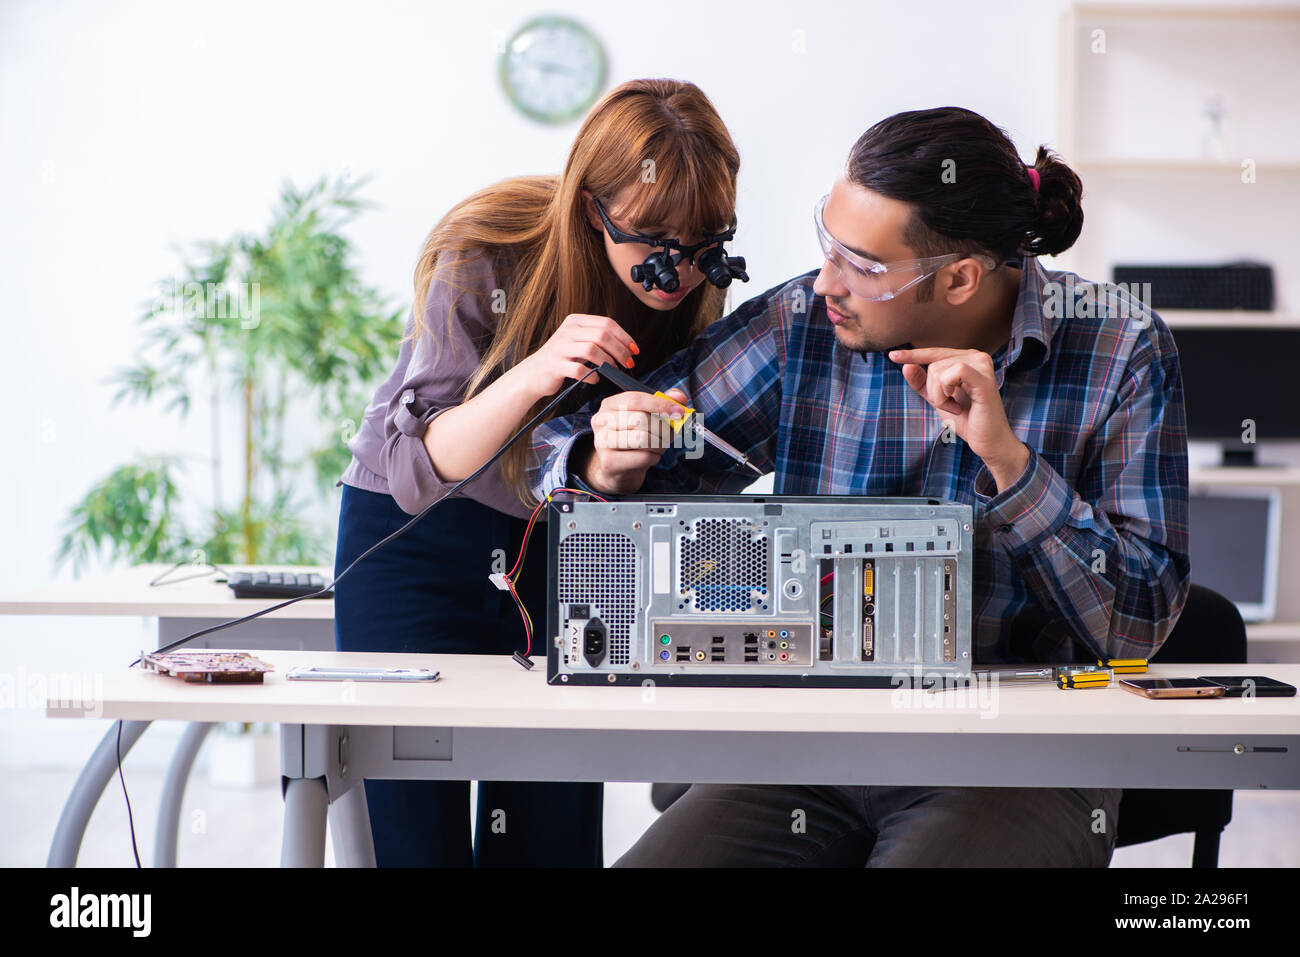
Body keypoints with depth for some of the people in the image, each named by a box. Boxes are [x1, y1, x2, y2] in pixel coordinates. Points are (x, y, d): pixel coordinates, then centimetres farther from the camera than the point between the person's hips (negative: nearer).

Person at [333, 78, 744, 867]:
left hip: (559, 557, 3)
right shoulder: (486, 259, -23)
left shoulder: (696, 293, -10)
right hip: (415, 544, -3)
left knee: (555, 837, -2)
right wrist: (529, 377, -41)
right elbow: (416, 472, -25)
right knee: (418, 837, -8)